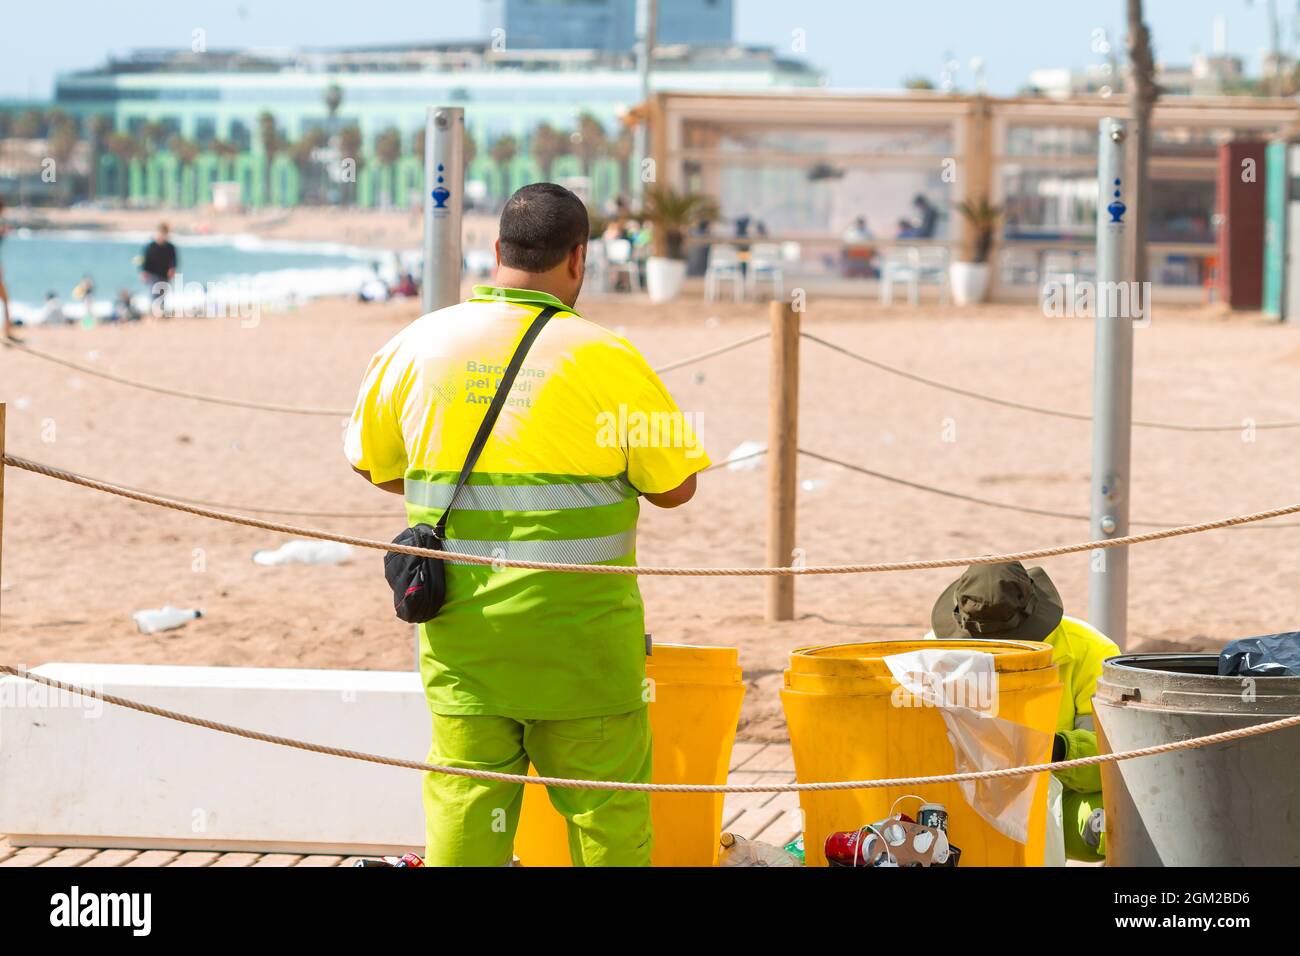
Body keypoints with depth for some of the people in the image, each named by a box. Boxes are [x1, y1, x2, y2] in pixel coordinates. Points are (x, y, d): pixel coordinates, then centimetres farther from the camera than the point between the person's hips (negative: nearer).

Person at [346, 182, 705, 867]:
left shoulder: (419, 344, 2)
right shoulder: (604, 358, -10)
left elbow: (372, 463, 15)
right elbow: (675, 486, -3)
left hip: (457, 625, 4)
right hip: (575, 626, -3)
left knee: (463, 797, 6)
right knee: (605, 805, 6)